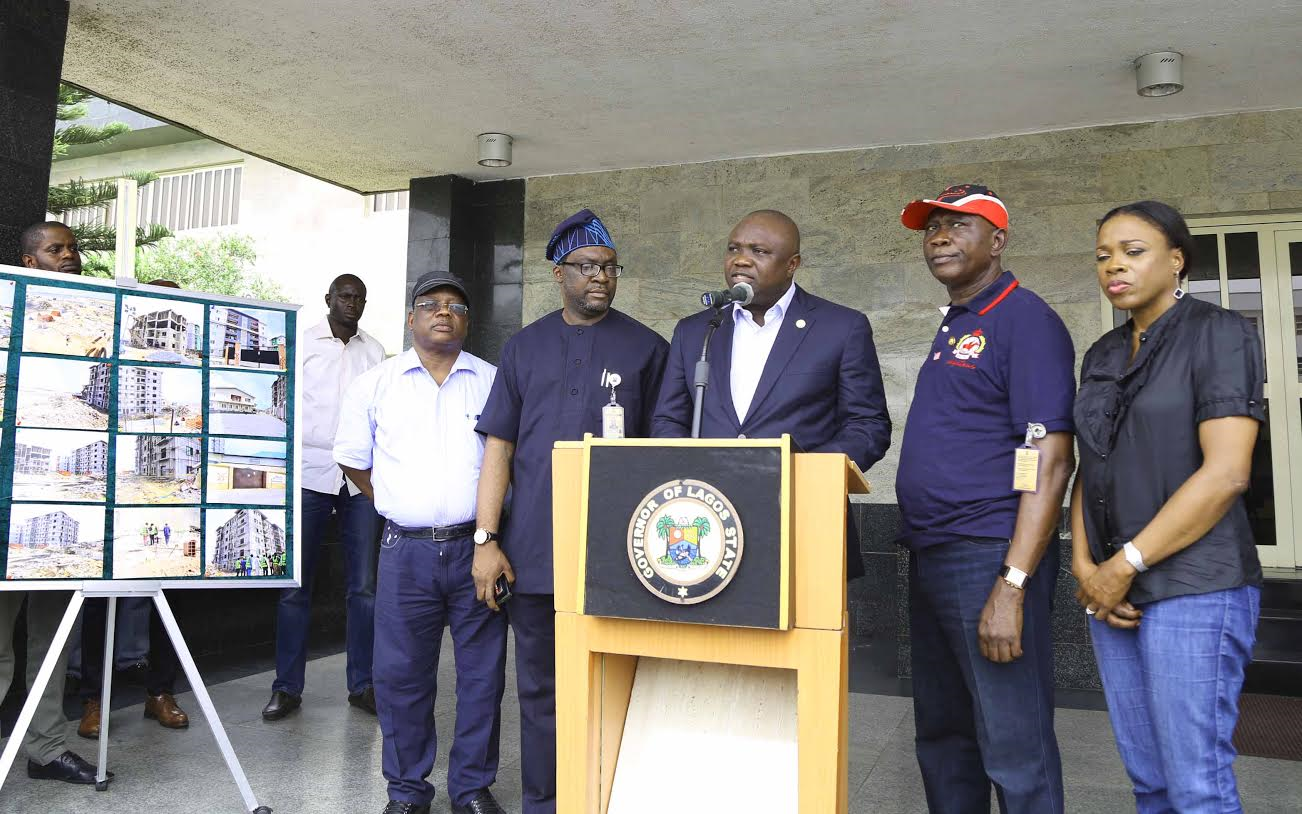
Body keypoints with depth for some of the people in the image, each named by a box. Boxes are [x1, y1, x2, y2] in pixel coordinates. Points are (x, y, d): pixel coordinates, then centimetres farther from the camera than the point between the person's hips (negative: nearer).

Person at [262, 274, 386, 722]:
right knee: (295, 585, 2)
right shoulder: (301, 344, 6)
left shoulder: (374, 350, 13)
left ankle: (362, 684, 13)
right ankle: (287, 687, 13)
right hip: (310, 472, -2)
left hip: (362, 477, 2)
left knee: (363, 586, 3)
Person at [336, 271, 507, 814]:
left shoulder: (493, 382, 5)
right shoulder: (374, 385, 7)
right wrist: (398, 506, 10)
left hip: (476, 545, 0)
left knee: (482, 673, 6)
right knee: (402, 674, 7)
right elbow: (353, 460, 15)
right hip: (405, 550, 0)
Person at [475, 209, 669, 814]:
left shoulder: (646, 349, 4)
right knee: (540, 687, 11)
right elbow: (499, 446, 7)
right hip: (533, 549, 2)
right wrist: (486, 540, -1)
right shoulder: (524, 348, 10)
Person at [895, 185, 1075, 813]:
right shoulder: (952, 326, 17)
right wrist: (920, 554, 15)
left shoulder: (1025, 320, -9)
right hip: (930, 559, 9)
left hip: (990, 559, -9)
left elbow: (1049, 461, -17)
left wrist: (1013, 586, -22)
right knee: (941, 738, 17)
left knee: (1014, 750, 1)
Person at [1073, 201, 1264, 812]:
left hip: (1194, 590, -6)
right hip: (1111, 591, 6)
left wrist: (1127, 562, -14)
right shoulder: (1102, 356, 13)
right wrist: (1085, 565, -1)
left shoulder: (1220, 334, -6)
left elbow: (1226, 473, -15)